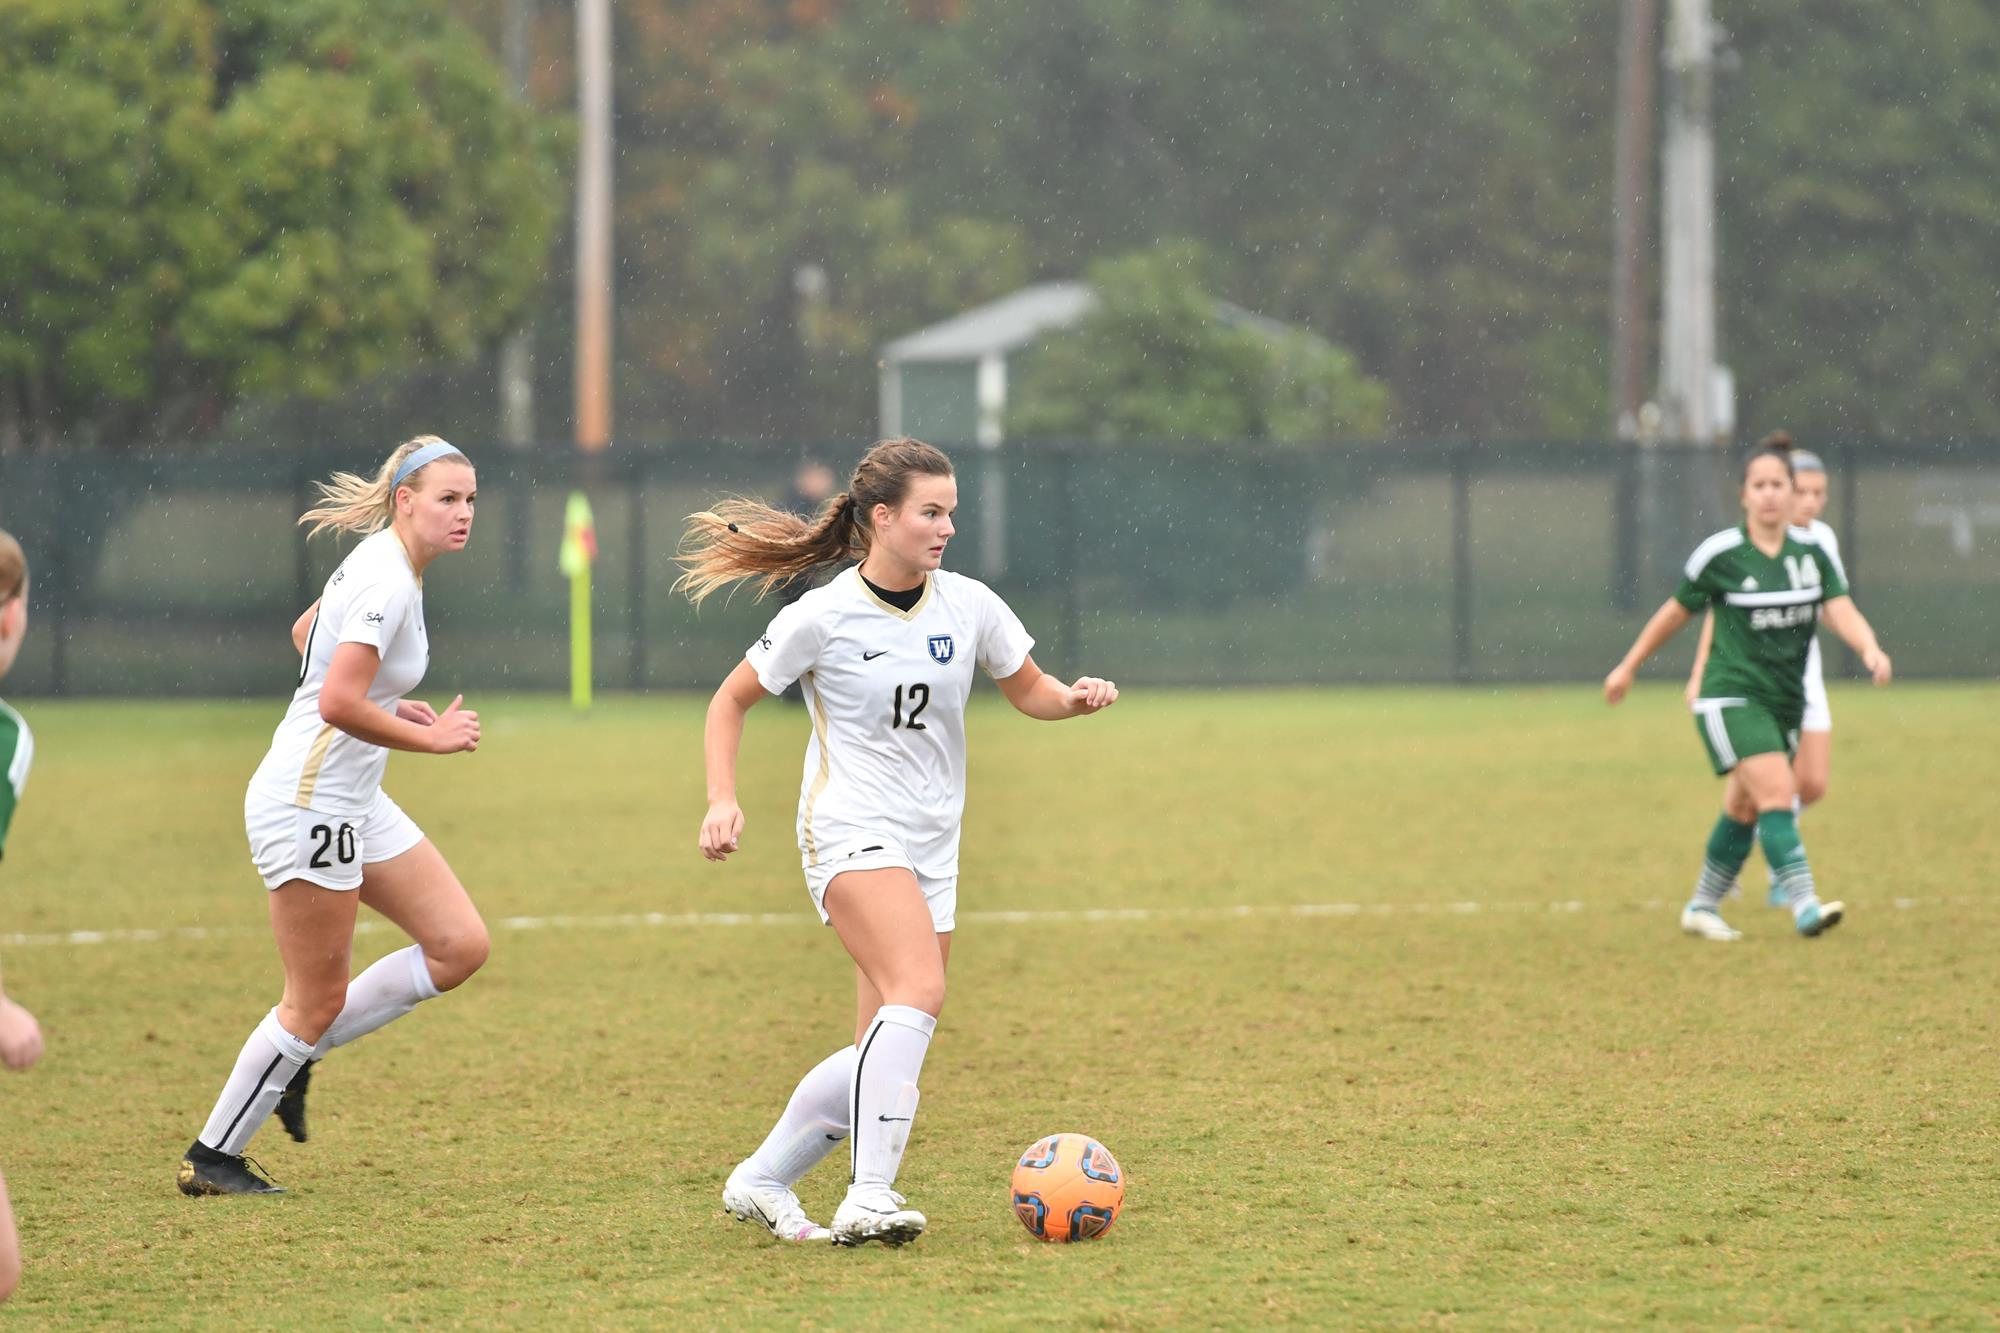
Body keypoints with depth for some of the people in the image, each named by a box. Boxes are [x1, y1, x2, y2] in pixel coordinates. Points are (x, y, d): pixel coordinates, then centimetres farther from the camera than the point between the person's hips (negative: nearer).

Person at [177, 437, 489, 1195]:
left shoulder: (383, 561, 9)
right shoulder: (387, 582, -21)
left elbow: (305, 634, 25)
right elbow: (338, 705, -29)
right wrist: (429, 738, -17)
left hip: (353, 800, 10)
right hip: (308, 800, -10)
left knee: (459, 946, 6)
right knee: (318, 1001, -1)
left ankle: (295, 1058, 16)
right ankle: (211, 1157, 12)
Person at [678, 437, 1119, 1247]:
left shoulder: (969, 606, 5)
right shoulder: (824, 617, -7)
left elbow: (1030, 692, 16)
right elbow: (732, 700, 4)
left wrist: (1076, 698, -6)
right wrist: (723, 801, -8)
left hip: (931, 846, 6)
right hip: (850, 834, -6)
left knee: (884, 1053, 3)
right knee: (918, 991, -29)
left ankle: (761, 1182, 20)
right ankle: (869, 1198, -32)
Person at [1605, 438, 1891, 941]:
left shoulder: (1814, 553, 3)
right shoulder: (1720, 554, -8)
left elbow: (1842, 611, -8)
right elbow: (1676, 612, 5)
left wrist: (1870, 649, -29)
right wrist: (1628, 667, 13)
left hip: (1785, 701, 5)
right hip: (1731, 697, -5)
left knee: (1743, 811, 13)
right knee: (1776, 793, -21)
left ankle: (1702, 908, 28)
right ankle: (1804, 907, -28)